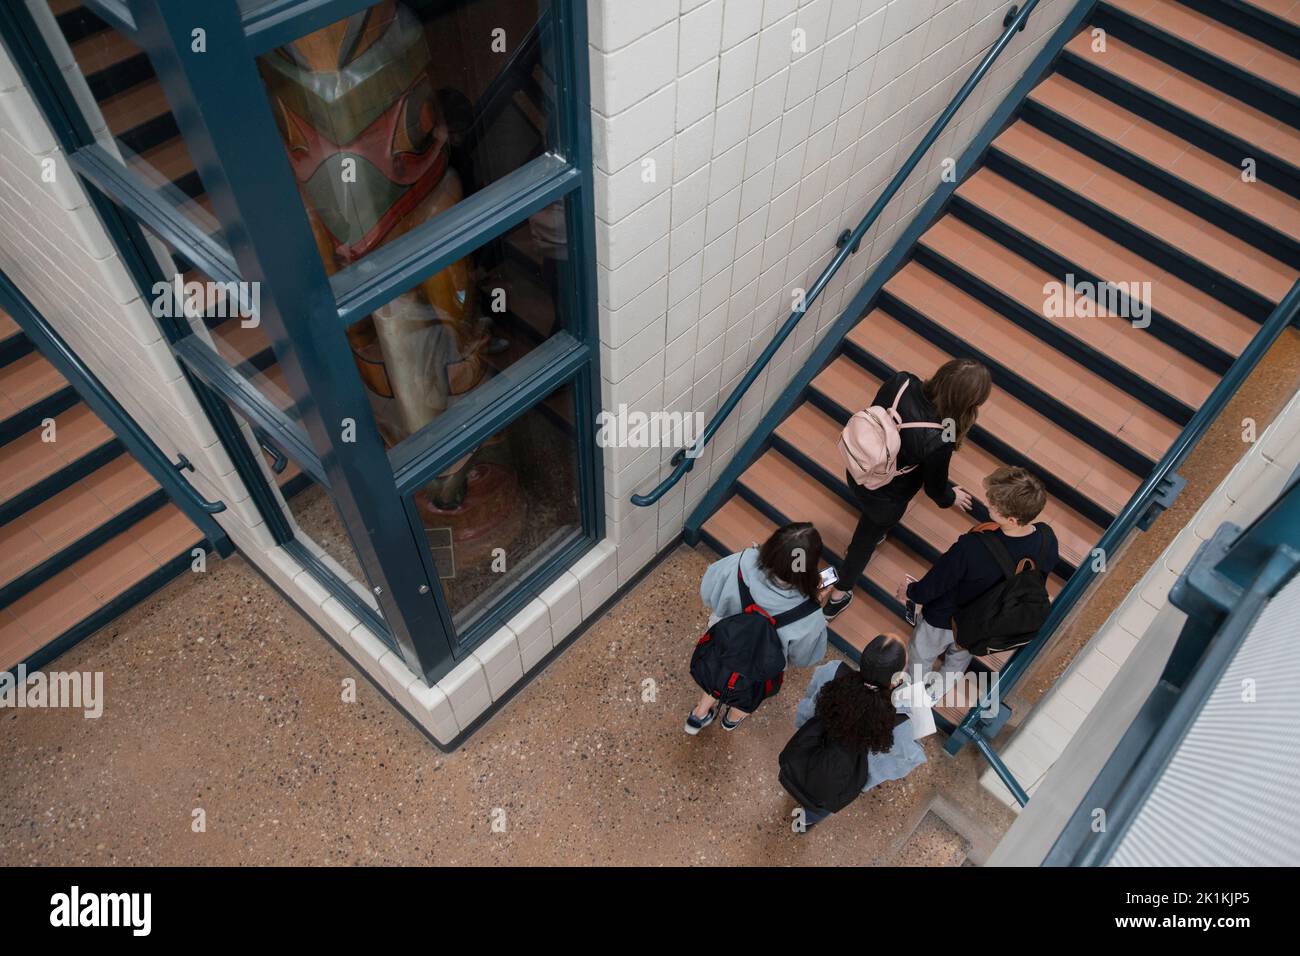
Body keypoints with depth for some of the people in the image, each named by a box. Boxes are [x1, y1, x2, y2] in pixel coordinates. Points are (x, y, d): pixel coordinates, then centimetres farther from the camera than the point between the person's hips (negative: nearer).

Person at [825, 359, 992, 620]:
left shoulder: (901, 382, -27)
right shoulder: (938, 442, -39)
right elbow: (935, 486, -17)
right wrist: (951, 498, 8)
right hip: (886, 499, -4)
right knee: (868, 537, 27)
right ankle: (839, 596, 50)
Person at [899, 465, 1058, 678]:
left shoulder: (972, 548, -46)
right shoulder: (1047, 540, -29)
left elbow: (932, 587, -28)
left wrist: (910, 591, -5)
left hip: (946, 620, -5)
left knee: (921, 656, 29)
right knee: (961, 656, 37)